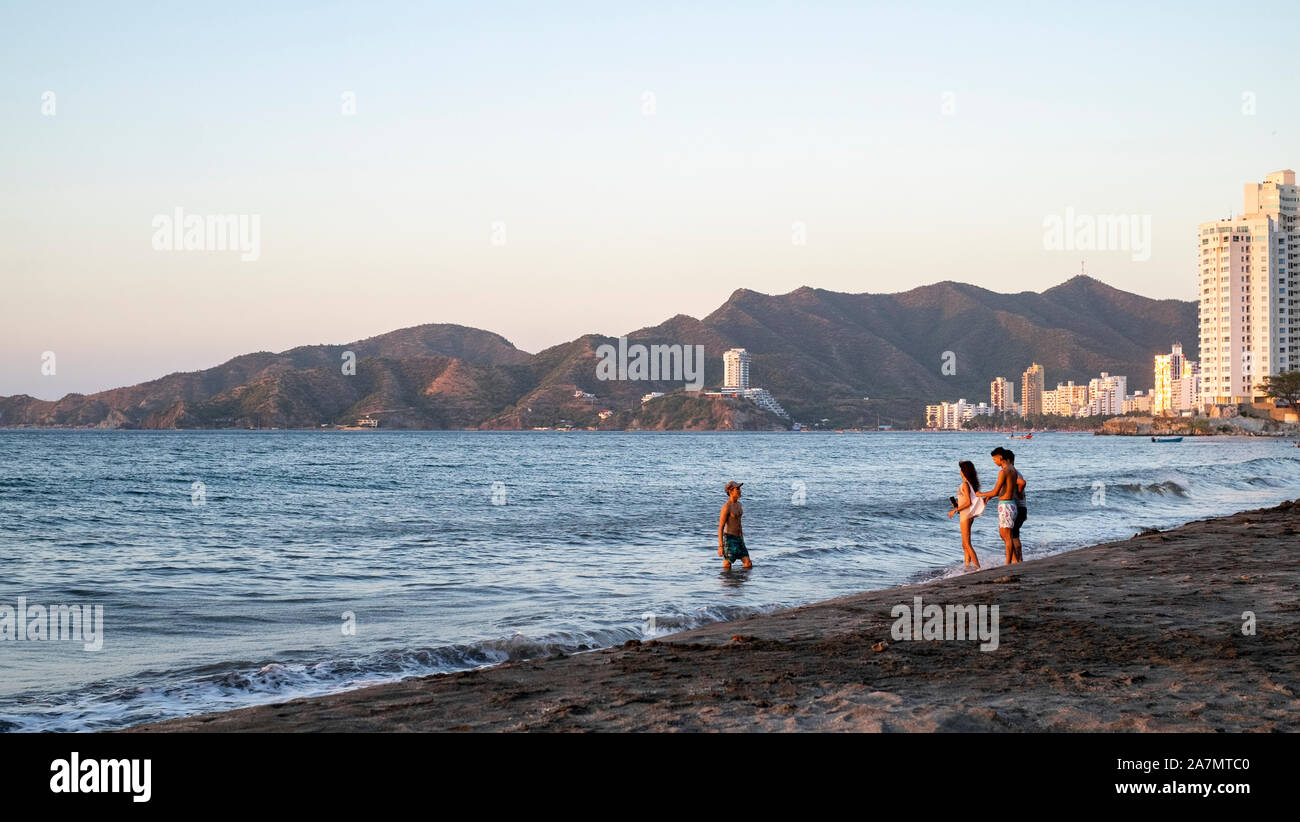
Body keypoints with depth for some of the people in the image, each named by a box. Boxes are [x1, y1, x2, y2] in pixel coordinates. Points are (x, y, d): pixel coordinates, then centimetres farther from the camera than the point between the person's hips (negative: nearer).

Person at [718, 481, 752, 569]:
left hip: (738, 539, 8)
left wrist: (742, 540, 22)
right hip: (729, 539, -8)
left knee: (748, 564, 3)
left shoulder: (738, 504, 10)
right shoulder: (726, 507, -17)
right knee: (727, 567, -1)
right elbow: (720, 527, -17)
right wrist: (720, 546, -21)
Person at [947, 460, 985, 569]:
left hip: (965, 514, -9)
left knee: (967, 544, -7)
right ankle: (967, 565, 14)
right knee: (964, 545, 14)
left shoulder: (965, 484, -16)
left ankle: (977, 567, -10)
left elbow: (968, 502, -21)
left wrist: (955, 510, -16)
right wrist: (958, 505, 13)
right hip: (970, 515, 9)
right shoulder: (972, 483, 10)